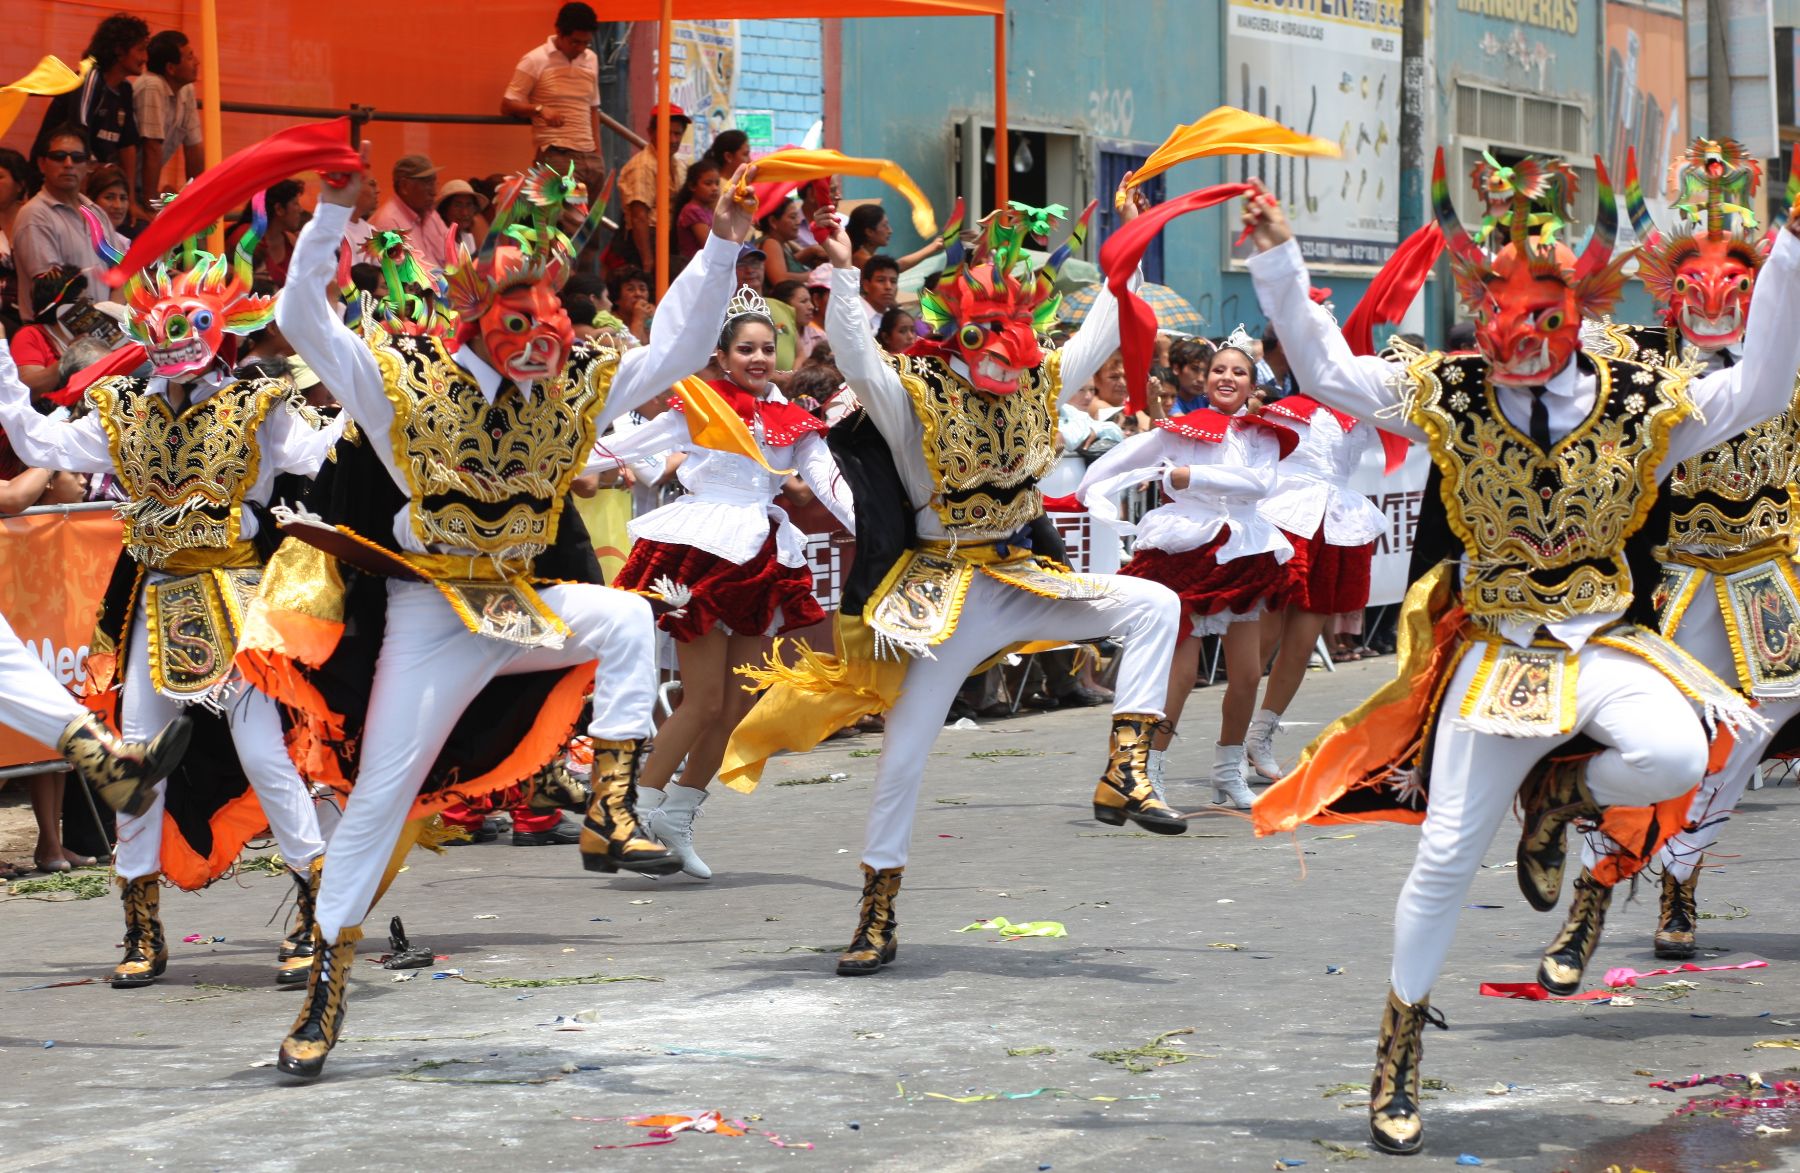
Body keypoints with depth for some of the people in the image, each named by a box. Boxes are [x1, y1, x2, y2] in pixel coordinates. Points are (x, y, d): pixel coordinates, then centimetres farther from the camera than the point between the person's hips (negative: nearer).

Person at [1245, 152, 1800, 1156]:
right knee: (1447, 855, -2)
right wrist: (1281, 260, -8)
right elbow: (1327, 372, 1)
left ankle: (1562, 793, 5)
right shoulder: (1447, 395, -4)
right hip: (1496, 650, 0)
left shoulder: (1642, 404, -5)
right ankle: (1402, 1044, 20)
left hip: (1602, 646, 0)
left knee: (1674, 756, -32)